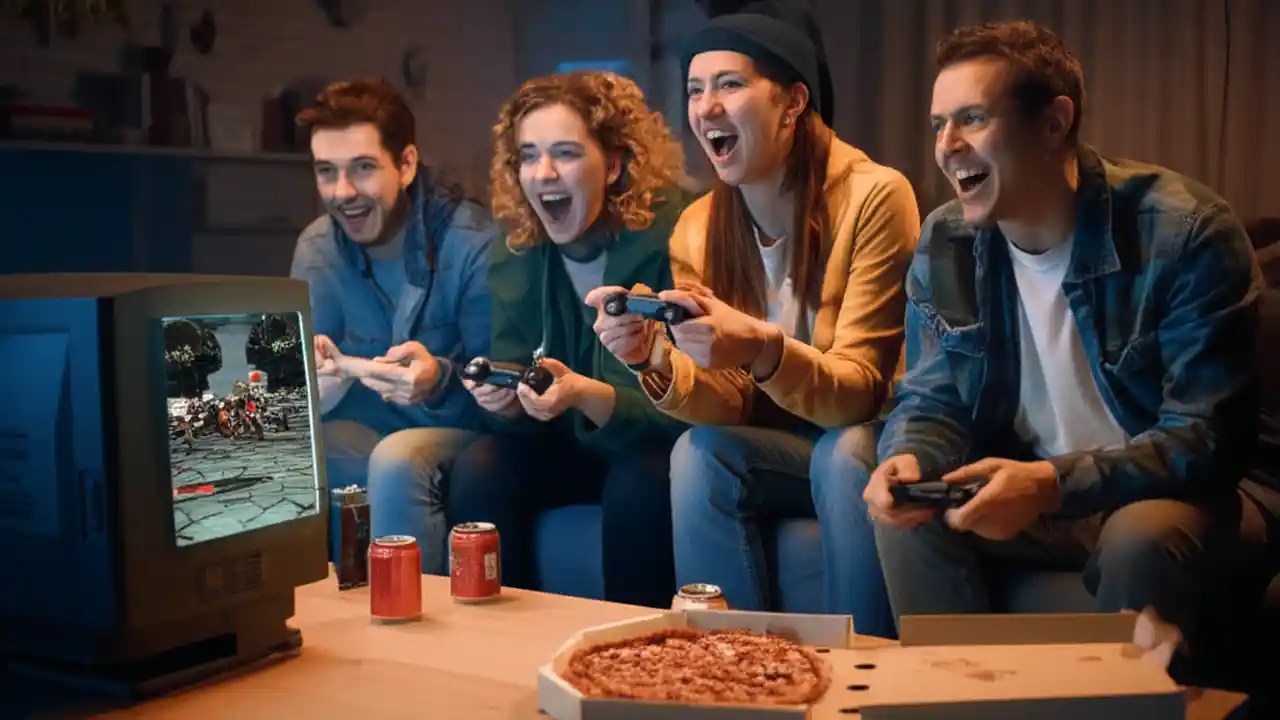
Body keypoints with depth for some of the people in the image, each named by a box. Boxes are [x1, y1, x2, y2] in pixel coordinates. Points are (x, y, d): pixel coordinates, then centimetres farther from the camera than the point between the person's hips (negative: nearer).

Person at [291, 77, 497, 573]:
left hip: (460, 431, -4)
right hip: (368, 430, 5)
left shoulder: (474, 245, -18)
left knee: (397, 460, -35)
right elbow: (317, 391, -1)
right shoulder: (317, 248, -1)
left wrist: (439, 381, -38)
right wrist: (306, 376, -26)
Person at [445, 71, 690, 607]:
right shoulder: (514, 258, -3)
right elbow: (524, 411, -2)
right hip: (570, 445, 5)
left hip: (657, 446, -4)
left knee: (638, 483, -33)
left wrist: (591, 397, -39)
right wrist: (505, 400, -26)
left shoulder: (671, 240, -21)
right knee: (478, 470, -19)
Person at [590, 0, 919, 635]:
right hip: (786, 448, 4)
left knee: (844, 452, -33)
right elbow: (732, 404, -6)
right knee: (698, 452, -23)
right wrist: (658, 362, -28)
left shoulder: (874, 196, -20)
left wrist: (763, 350, -41)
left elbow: (859, 390, -21)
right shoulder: (698, 229, -5)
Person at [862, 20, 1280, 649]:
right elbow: (933, 402, 1)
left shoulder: (1185, 235, -19)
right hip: (1025, 490, 4)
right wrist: (909, 458, -24)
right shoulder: (944, 244, -4)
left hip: (1169, 497, -4)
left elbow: (1210, 436, -21)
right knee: (905, 512, -20)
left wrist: (1053, 483, -35)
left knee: (1142, 540, -35)